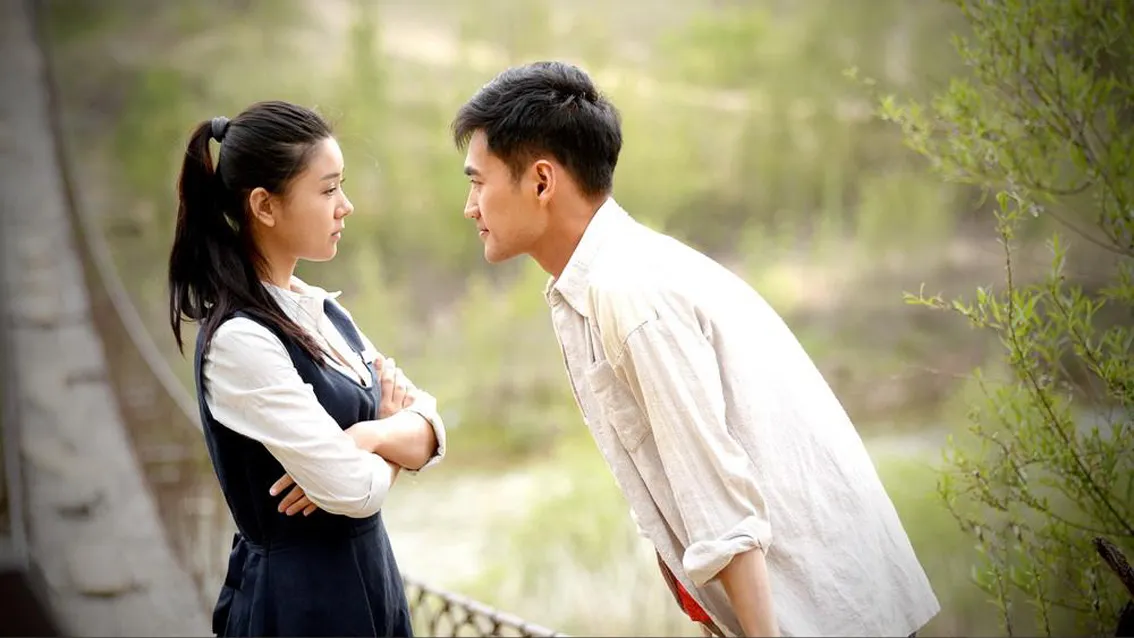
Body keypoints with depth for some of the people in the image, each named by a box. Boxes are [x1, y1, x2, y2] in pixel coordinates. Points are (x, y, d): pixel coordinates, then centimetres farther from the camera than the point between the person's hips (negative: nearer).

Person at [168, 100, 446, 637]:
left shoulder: (323, 312, 7)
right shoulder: (240, 340, -19)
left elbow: (430, 426, 5)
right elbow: (354, 489, -22)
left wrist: (372, 437, -15)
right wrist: (401, 437, -2)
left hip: (368, 573, 8)